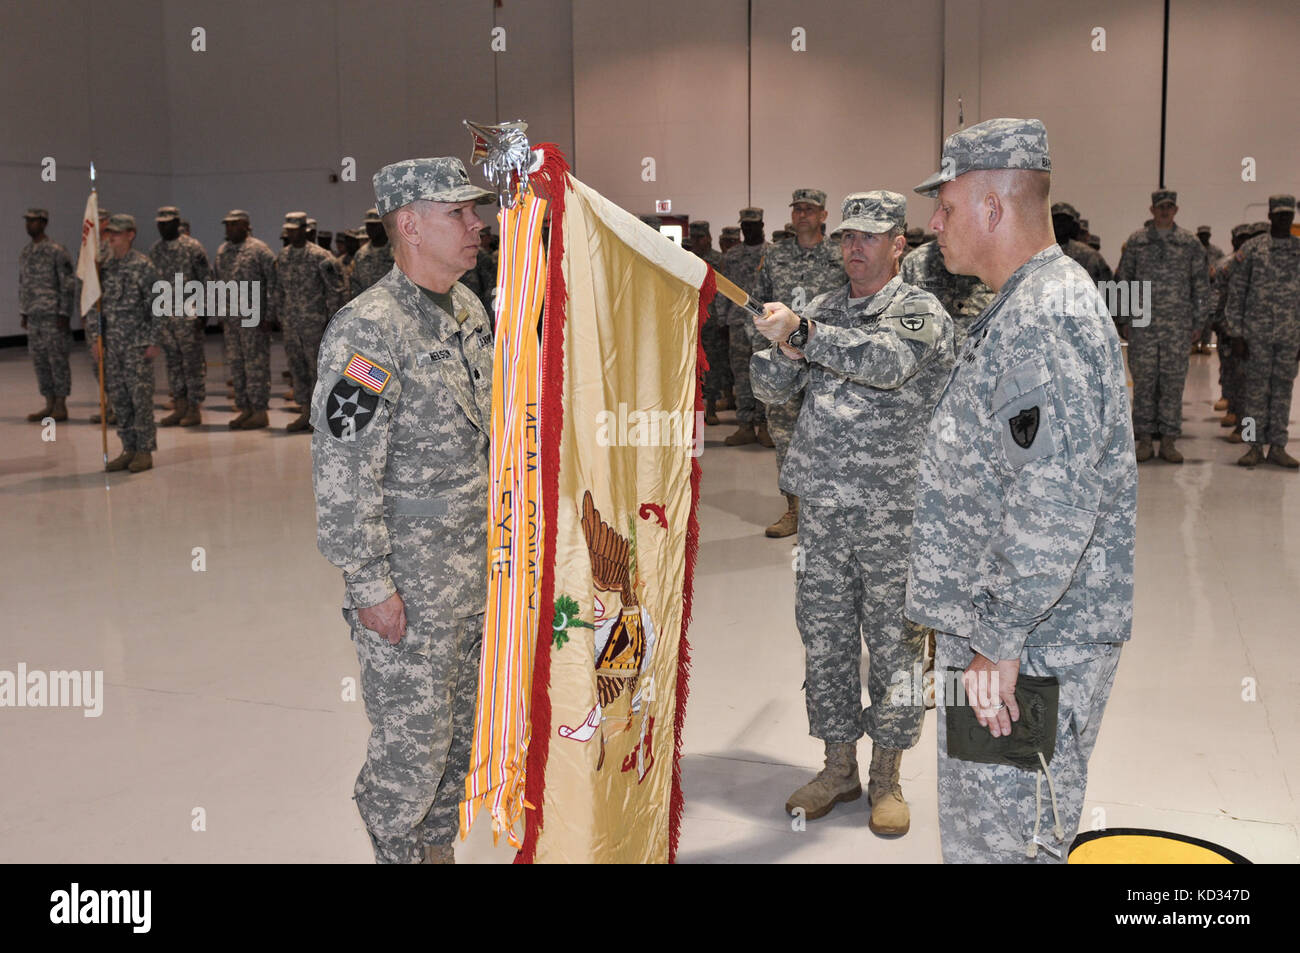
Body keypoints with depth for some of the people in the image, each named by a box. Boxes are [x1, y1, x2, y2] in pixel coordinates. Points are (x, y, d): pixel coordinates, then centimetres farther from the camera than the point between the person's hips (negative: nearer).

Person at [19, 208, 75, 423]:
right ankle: (49, 404, 16)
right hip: (34, 316, 7)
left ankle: (61, 406, 3)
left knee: (58, 360, -3)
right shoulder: (25, 252, 13)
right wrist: (23, 313, 15)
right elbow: (23, 284, 19)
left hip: (54, 316, -7)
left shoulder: (56, 251, -8)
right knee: (39, 361, 9)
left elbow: (68, 284, -10)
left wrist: (65, 314, -13)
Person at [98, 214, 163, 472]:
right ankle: (128, 449, 16)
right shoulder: (106, 267, 11)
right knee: (119, 398, 9)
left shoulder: (143, 265, -7)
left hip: (137, 343, -6)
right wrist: (98, 337, 12)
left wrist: (154, 342, -13)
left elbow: (156, 306, -9)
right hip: (112, 343, 6)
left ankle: (145, 451, 3)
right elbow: (101, 304, 17)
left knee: (141, 397, -3)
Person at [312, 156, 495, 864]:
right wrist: (369, 586, -19)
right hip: (406, 587, -8)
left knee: (459, 727, 20)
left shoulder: (469, 309, 8)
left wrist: (499, 536, 18)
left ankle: (439, 845, 38)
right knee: (412, 739, 5)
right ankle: (399, 851, 25)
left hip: (476, 573, 8)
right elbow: (342, 473, -21)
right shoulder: (367, 330, -20)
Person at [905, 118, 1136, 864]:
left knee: (1002, 843, 0)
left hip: (1030, 652, -11)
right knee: (980, 832, 22)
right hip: (1002, 636, 11)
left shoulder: (1047, 318, -20)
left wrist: (1000, 642, -22)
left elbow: (1052, 506, -28)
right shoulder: (1026, 309, 15)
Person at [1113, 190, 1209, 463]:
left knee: (1173, 381, 2)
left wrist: (1198, 322, 5)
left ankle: (1169, 439, 9)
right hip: (1142, 325, 0)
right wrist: (1123, 319, 3)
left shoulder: (1190, 243, 7)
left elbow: (1201, 284, 9)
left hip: (1178, 326, 1)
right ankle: (1144, 438, 8)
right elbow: (1123, 281, 8)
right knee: (1143, 380, 1)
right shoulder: (1136, 242, 6)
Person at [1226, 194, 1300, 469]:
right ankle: (1255, 446, 7)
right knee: (1255, 389, 0)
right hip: (1257, 332, -2)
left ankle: (1277, 446, 12)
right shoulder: (1252, 248, 1)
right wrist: (1238, 334, -4)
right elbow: (1236, 292, 1)